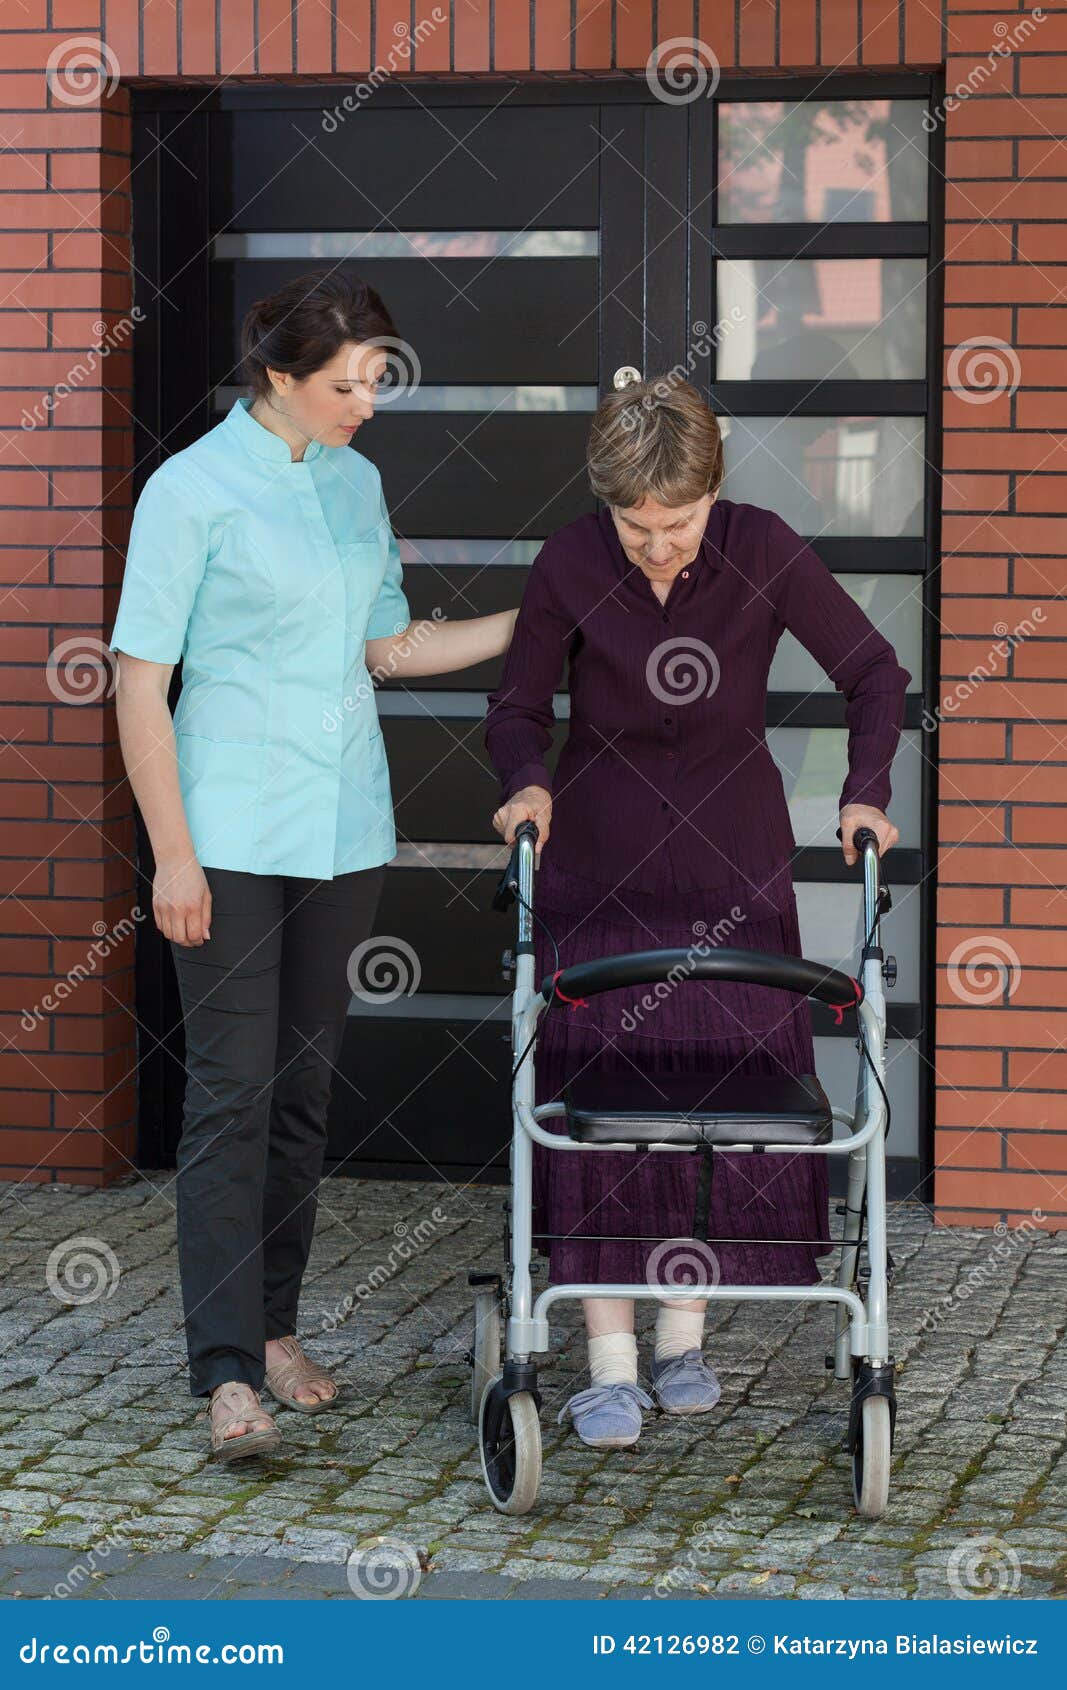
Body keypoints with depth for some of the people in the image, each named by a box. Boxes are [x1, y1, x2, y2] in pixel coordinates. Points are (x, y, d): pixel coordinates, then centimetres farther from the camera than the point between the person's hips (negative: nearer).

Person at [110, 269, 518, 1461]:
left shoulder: (355, 480, 10)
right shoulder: (193, 489, -10)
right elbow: (140, 679, -10)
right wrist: (172, 853, -14)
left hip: (343, 828, 6)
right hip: (233, 837, -6)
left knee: (304, 1090, 10)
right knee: (230, 1094, -9)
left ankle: (274, 1328, 21)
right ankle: (228, 1375, -10)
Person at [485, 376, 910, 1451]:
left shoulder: (761, 552, -13)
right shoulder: (569, 567, -13)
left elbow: (872, 671, -3)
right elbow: (518, 708, 0)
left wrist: (864, 793, -15)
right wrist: (528, 782, -20)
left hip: (732, 860, 1)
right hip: (596, 859, -1)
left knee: (726, 1081, 1)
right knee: (598, 1084, -6)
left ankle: (685, 1334, 16)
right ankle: (610, 1362, -1)